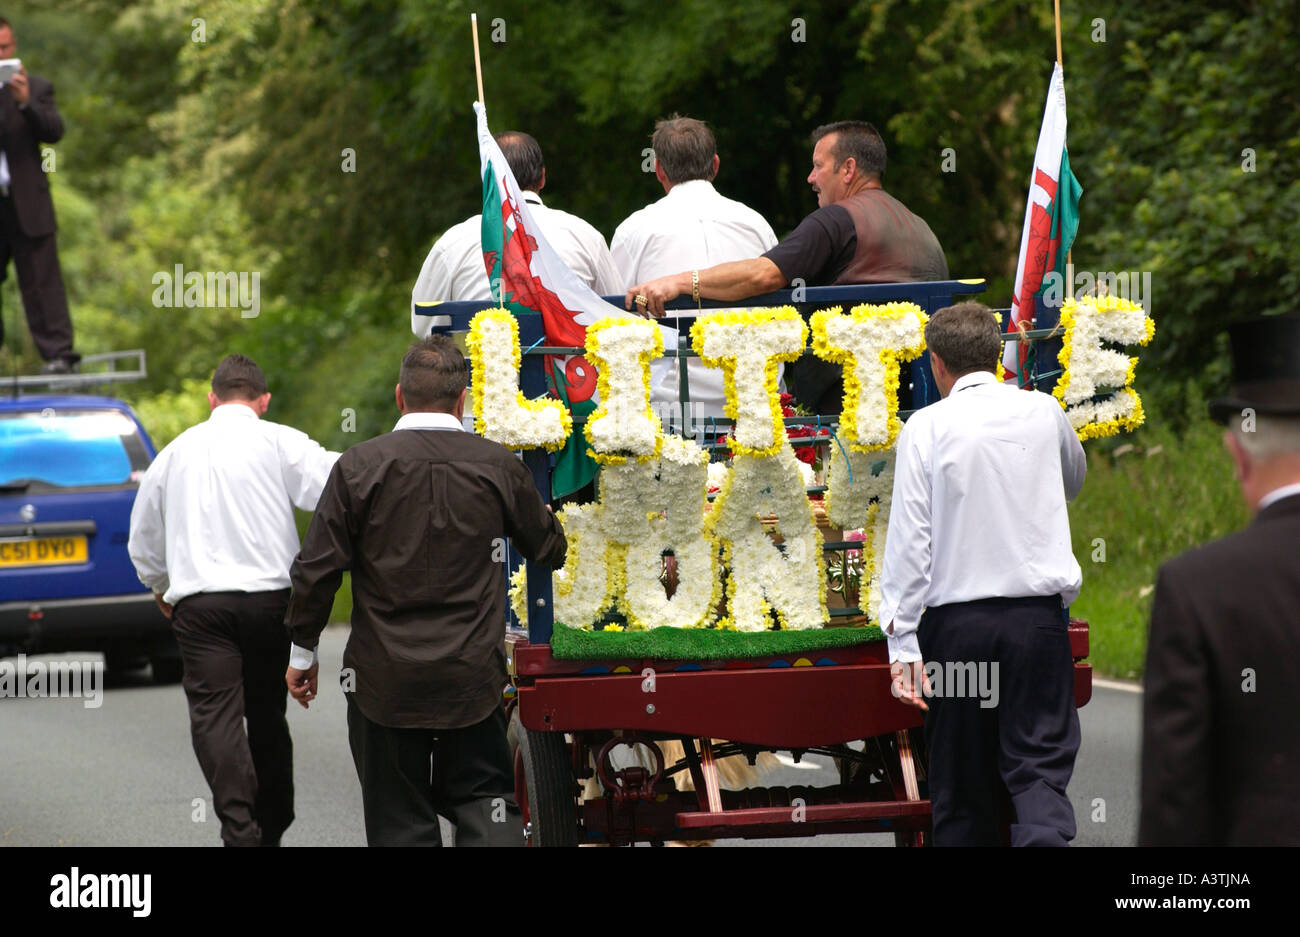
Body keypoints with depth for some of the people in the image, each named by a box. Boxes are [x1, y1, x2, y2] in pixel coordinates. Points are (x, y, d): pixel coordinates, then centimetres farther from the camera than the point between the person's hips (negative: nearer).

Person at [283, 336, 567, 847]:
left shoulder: (358, 467, -8)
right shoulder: (499, 466, -2)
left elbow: (316, 569, -6)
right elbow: (548, 550, 14)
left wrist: (302, 650, 8)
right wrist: (546, 517, 39)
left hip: (385, 680, -1)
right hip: (473, 679, 1)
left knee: (398, 822, 6)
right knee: (486, 805, 9)